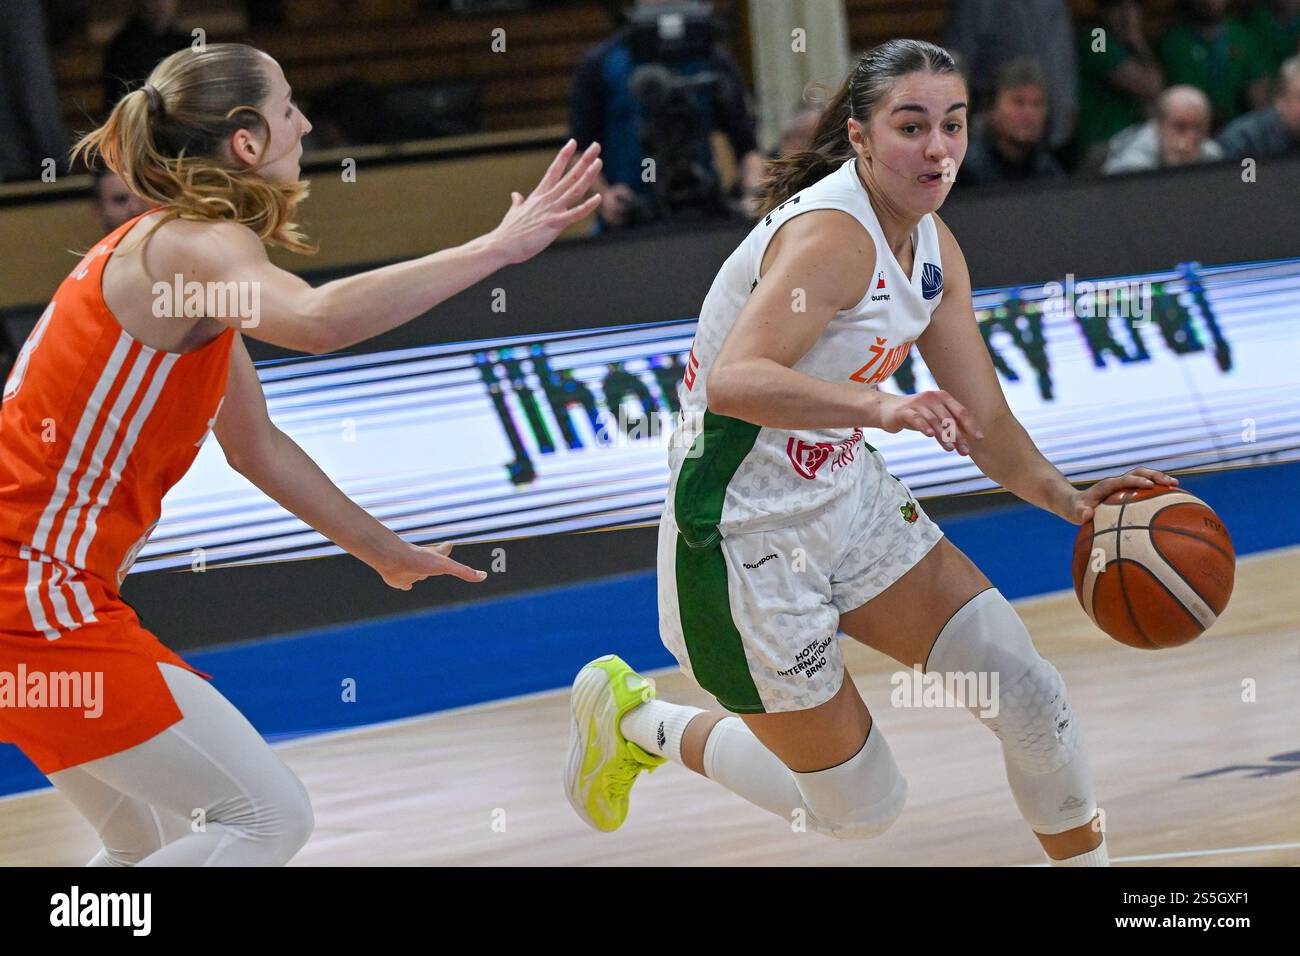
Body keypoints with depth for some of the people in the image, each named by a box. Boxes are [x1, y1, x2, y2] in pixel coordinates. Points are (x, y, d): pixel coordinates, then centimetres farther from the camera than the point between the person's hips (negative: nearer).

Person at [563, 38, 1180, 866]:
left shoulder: (933, 248, 3)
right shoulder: (830, 235, -25)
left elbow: (982, 419, 8)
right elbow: (733, 383, -40)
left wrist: (1070, 500, -10)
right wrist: (880, 408, -54)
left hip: (849, 497, 8)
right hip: (749, 537, -8)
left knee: (1029, 696, 0)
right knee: (864, 807, 3)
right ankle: (634, 718, 21)